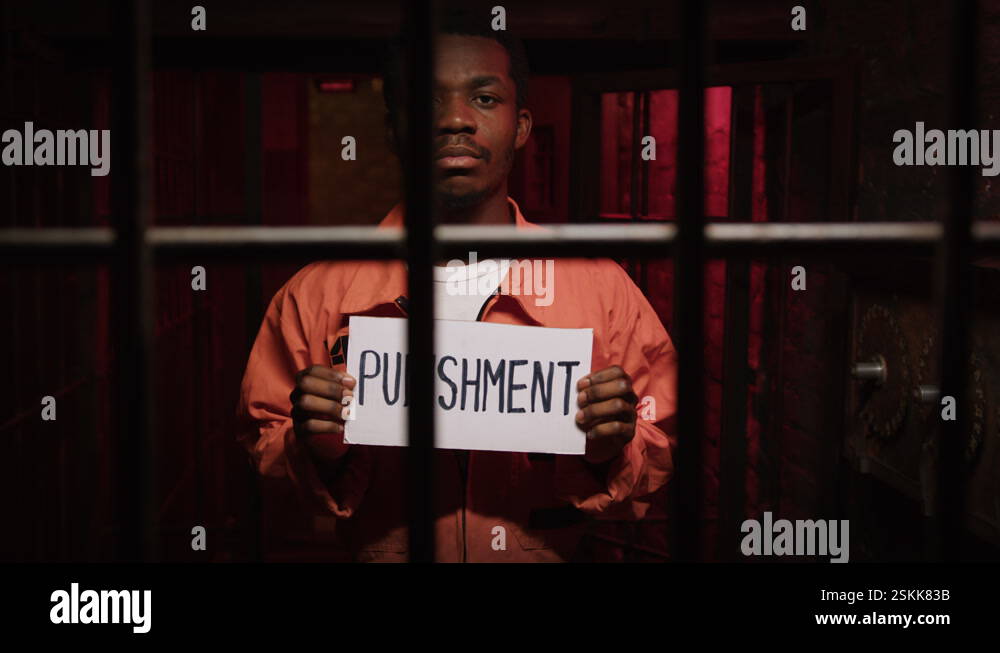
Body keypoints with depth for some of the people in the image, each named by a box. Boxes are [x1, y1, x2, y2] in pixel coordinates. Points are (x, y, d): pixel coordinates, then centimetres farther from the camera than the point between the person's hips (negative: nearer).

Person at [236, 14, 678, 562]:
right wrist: (317, 455, -12)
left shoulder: (600, 286, 1)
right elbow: (261, 451, 7)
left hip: (552, 555, 0)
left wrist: (610, 453, -11)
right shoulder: (316, 294, 0)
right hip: (378, 554, 1)